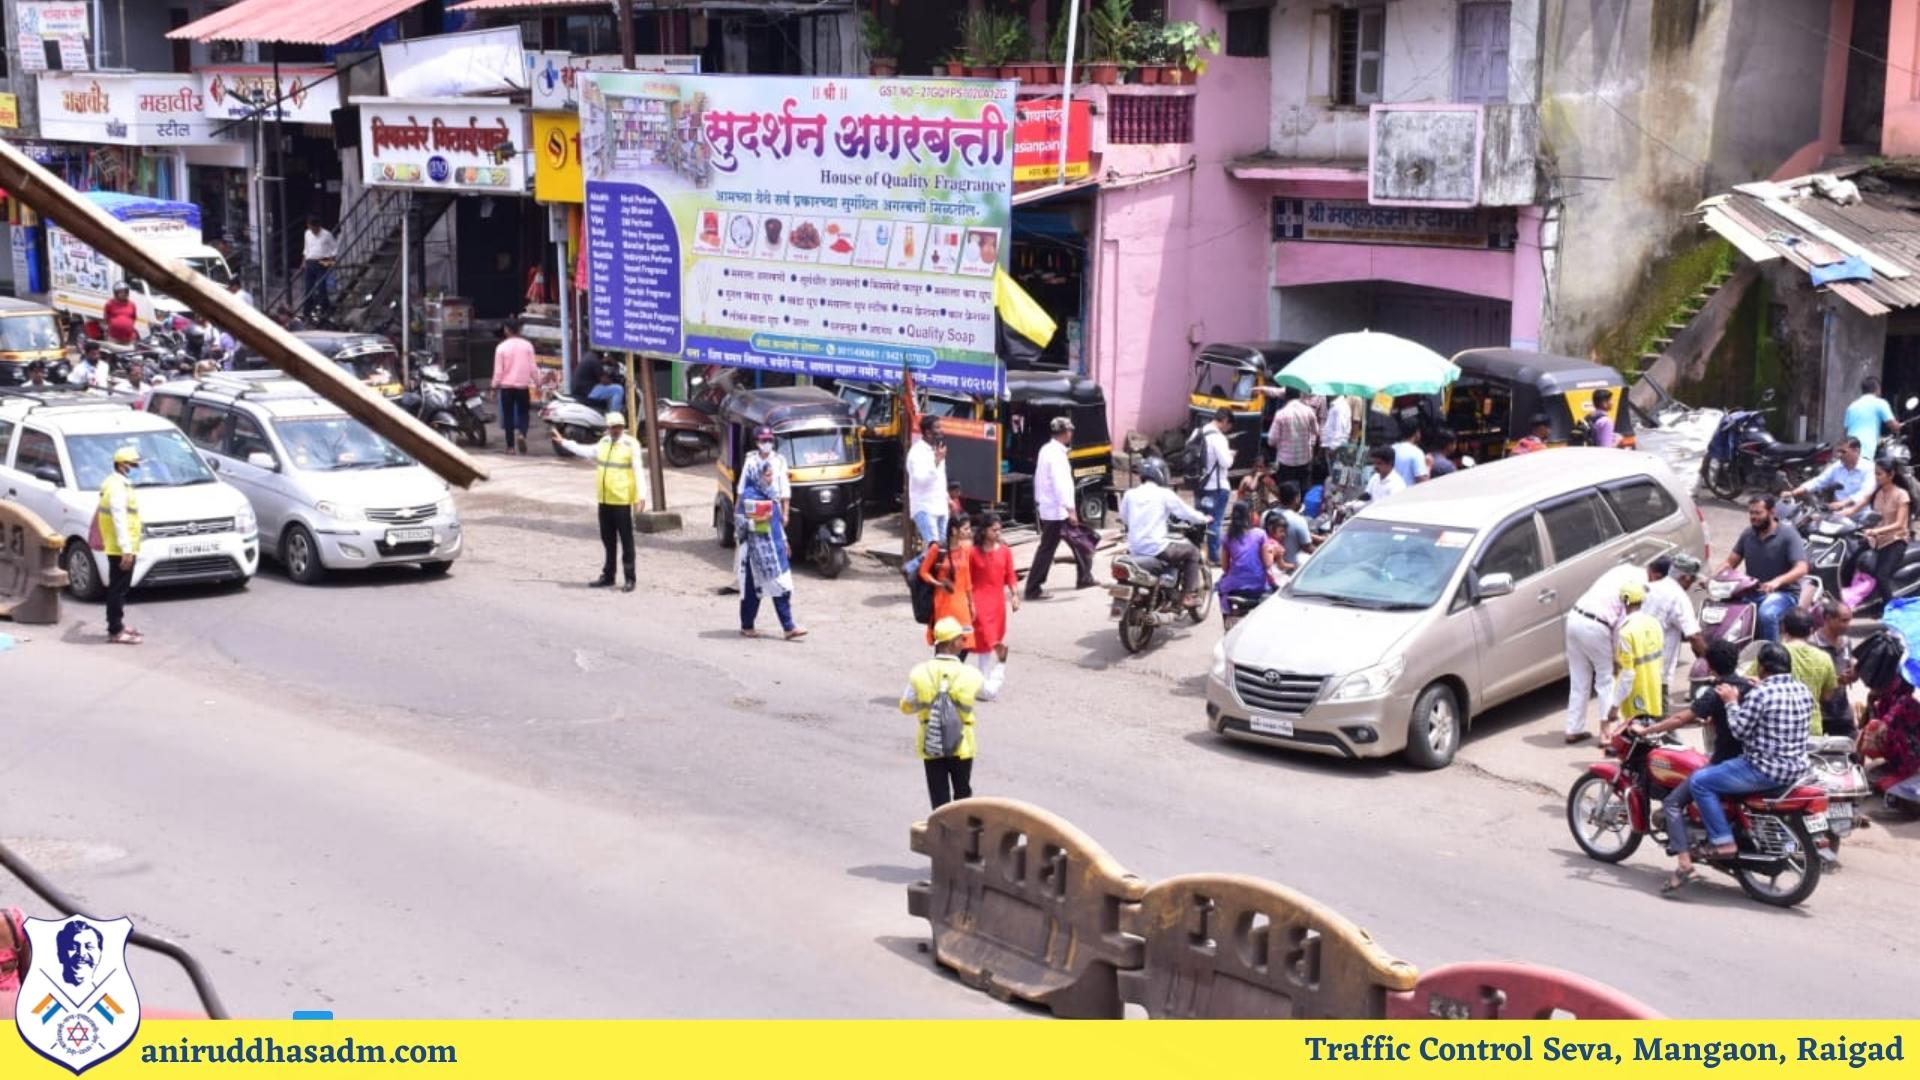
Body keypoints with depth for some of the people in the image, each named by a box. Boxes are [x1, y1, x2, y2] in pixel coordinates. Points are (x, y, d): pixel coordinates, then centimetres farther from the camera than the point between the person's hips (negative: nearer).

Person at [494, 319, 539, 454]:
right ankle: (521, 434, -17)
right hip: (523, 386, 1)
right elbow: (533, 367, 0)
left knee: (508, 416, 7)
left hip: (507, 386, -1)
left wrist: (495, 386, 4)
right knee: (524, 413, 11)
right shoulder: (527, 345, -2)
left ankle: (510, 446, 5)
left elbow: (498, 370, -5)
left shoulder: (501, 347, -6)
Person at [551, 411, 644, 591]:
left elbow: (638, 471, -11)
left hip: (622, 501, -6)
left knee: (626, 540, -2)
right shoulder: (604, 442, 12)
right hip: (604, 500, 7)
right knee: (608, 540, 14)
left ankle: (630, 579, 1)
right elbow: (589, 452, 29)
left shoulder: (631, 445, -8)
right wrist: (564, 443, 35)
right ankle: (607, 575, 23)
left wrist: (640, 496, -19)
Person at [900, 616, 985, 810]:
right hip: (961, 744, 0)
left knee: (939, 797, 7)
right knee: (962, 793, 19)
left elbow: (906, 707, -4)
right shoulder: (970, 675, -11)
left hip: (931, 745, 0)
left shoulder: (920, 672, -10)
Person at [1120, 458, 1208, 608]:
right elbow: (1186, 512, 4)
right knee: (1192, 551, 14)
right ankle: (1190, 595, 7)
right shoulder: (1164, 494, -5)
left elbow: (1123, 518, 19)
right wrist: (1203, 518, 23)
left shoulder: (1130, 494, 6)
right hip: (1156, 548, -5)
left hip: (1134, 550, 5)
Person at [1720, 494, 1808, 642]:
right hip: (1751, 592, 5)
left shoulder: (1788, 534, -9)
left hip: (1783, 592, -5)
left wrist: (1777, 581, -38)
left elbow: (1801, 569, -18)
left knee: (1766, 614, -38)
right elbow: (1730, 563, 10)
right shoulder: (1748, 534, 8)